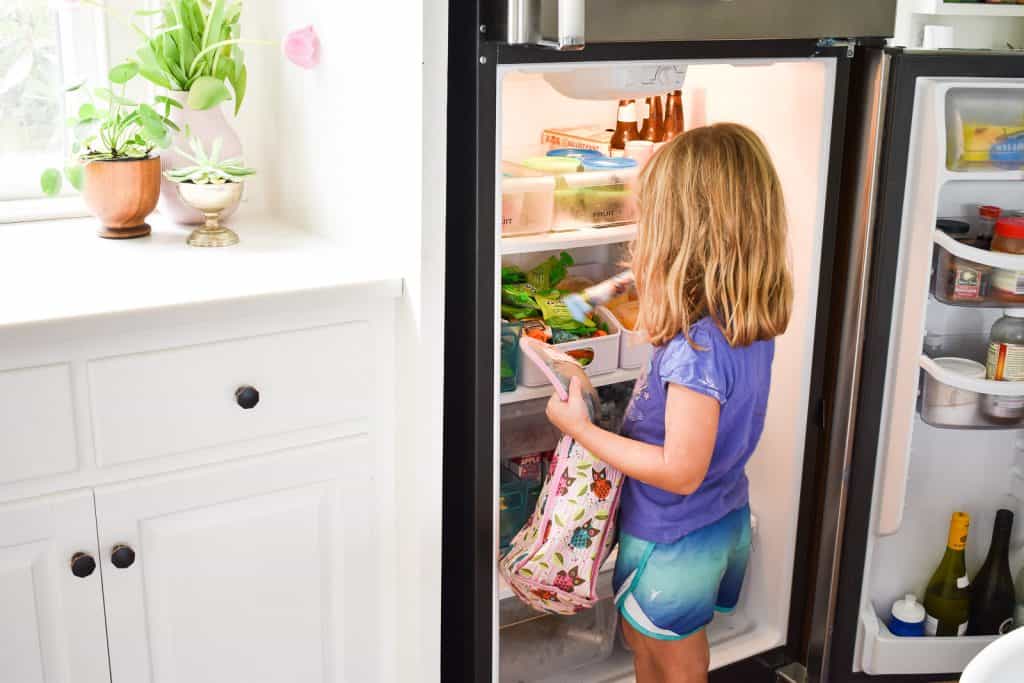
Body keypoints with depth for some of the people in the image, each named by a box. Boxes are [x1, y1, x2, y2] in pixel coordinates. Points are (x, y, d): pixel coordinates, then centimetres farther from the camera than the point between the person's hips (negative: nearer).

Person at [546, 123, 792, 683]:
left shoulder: (695, 346, -34)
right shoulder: (754, 322, -9)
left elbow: (681, 471, -30)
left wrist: (580, 428, -23)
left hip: (674, 543, -7)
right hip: (728, 521, 7)